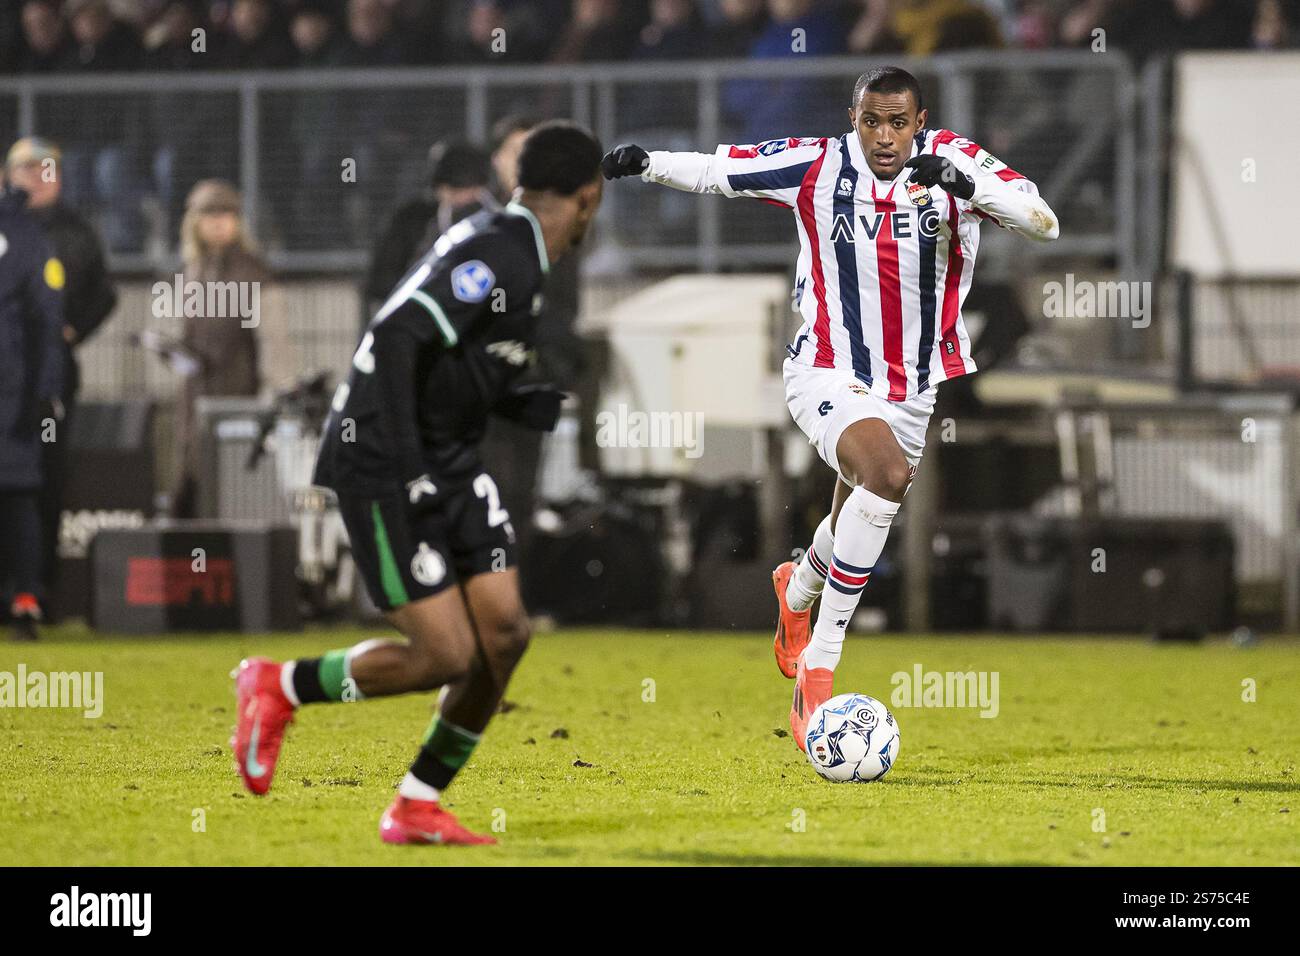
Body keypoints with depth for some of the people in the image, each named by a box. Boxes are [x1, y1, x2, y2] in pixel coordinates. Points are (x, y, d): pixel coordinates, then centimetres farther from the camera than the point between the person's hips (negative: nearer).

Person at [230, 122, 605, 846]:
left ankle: (417, 809, 12)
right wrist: (406, 469, -30)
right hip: (386, 468, -10)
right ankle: (280, 688, 10)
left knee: (504, 635, 1)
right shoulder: (497, 258, -19)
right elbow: (396, 339, -29)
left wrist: (563, 410, 12)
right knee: (446, 656, -11)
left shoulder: (519, 259, 11)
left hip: (452, 466, 10)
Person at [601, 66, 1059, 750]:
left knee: (858, 530, 20)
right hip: (829, 377, -4)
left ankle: (798, 588, 60)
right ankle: (817, 667, -24)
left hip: (917, 386, 4)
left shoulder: (952, 162, -12)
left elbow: (1044, 223, -21)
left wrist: (966, 185, -36)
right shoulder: (818, 167, -12)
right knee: (887, 472, -32)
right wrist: (648, 164, -18)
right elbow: (717, 171, 0)